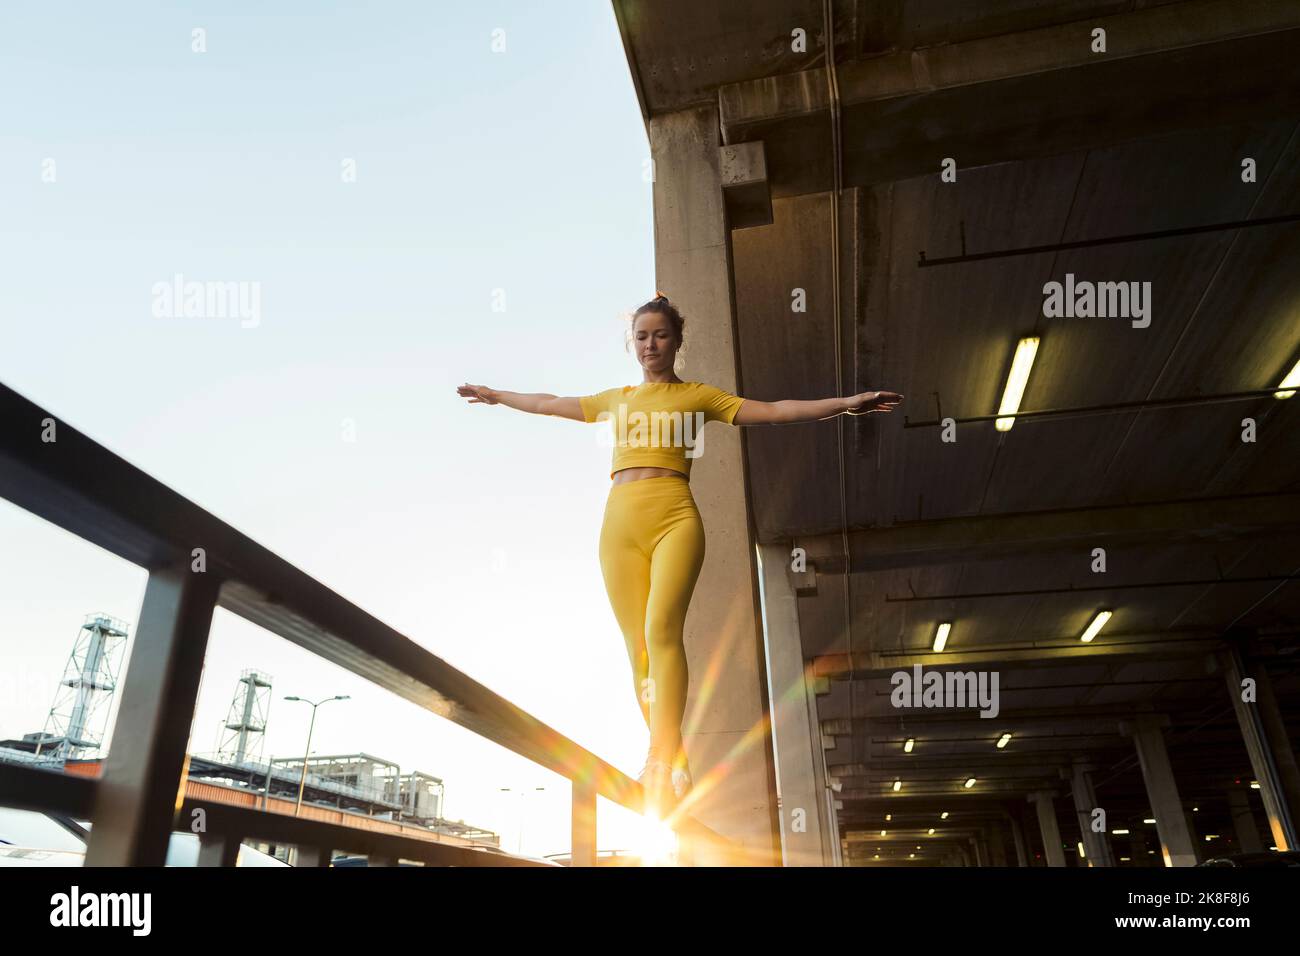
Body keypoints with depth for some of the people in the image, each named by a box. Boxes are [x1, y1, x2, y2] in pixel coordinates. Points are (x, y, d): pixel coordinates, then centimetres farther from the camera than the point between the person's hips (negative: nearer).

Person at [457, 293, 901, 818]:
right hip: (619, 523, 4)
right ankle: (670, 770, 1)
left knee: (662, 629, -25)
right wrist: (495, 395, 48)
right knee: (639, 649, -5)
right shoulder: (615, 399, 24)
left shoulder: (698, 396, 14)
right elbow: (548, 403, 37)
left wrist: (846, 402, 0)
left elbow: (773, 411, 8)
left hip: (675, 518, -3)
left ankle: (662, 763, -28)